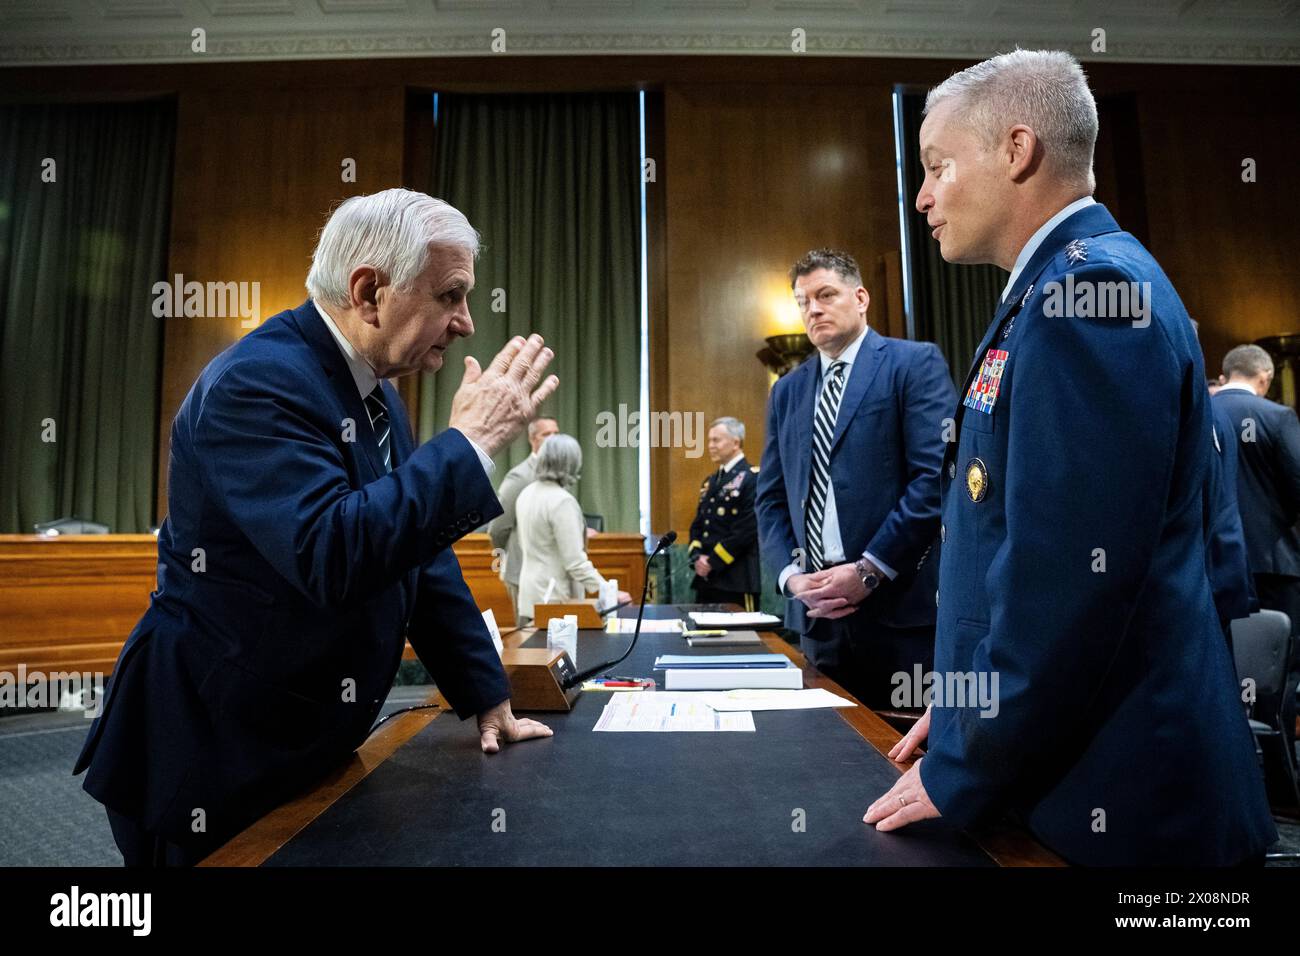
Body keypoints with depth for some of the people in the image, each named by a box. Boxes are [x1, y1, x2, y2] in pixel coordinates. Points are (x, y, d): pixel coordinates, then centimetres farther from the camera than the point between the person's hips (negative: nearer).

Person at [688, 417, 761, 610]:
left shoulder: (752, 479, -9)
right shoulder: (710, 482, 16)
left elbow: (747, 530, -17)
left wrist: (713, 561, -14)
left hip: (736, 579, -8)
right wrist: (697, 557, -2)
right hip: (706, 578, 8)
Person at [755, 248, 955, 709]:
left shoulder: (914, 363, 0)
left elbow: (936, 475, -11)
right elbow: (771, 499, 12)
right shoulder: (786, 391, 15)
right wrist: (791, 576, -3)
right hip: (818, 611, 5)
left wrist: (869, 570, -15)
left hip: (901, 606, -4)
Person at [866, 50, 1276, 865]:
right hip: (1053, 756, 9)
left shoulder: (1087, 288, -20)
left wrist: (962, 775, -14)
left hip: (1113, 793, -8)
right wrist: (971, 713, 12)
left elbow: (1071, 575, -26)